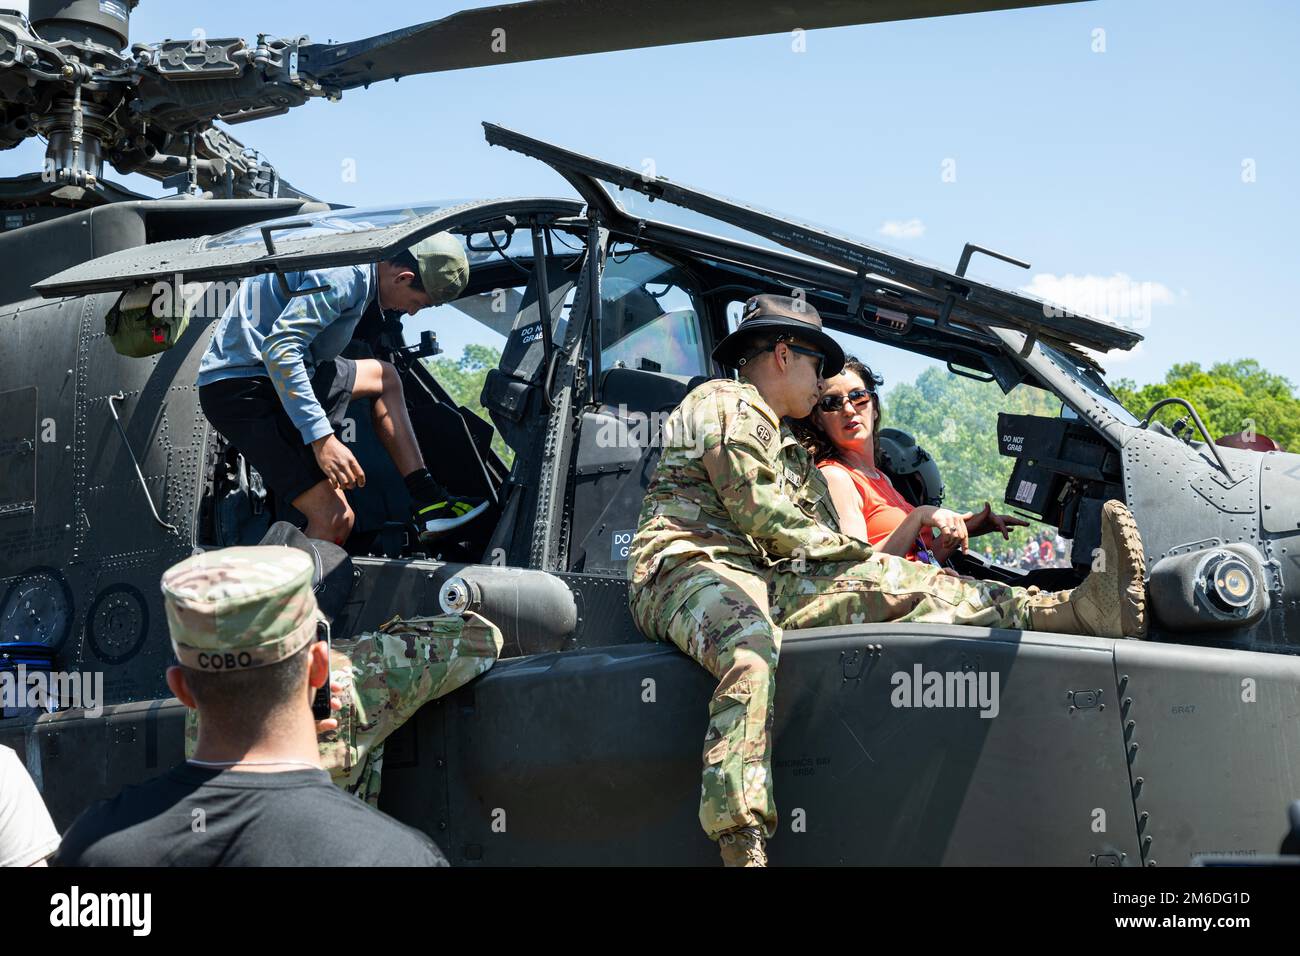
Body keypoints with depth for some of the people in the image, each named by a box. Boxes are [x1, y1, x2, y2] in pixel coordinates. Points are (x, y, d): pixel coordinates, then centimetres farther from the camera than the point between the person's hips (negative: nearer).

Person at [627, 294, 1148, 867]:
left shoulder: (792, 451, 34)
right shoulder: (725, 403, 5)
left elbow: (827, 550, 24)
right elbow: (758, 514, -7)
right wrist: (850, 550, 7)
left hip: (767, 579, 8)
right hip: (688, 567, -8)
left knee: (901, 585, -10)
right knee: (752, 651, -41)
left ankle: (1080, 608, -25)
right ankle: (742, 847, -56)